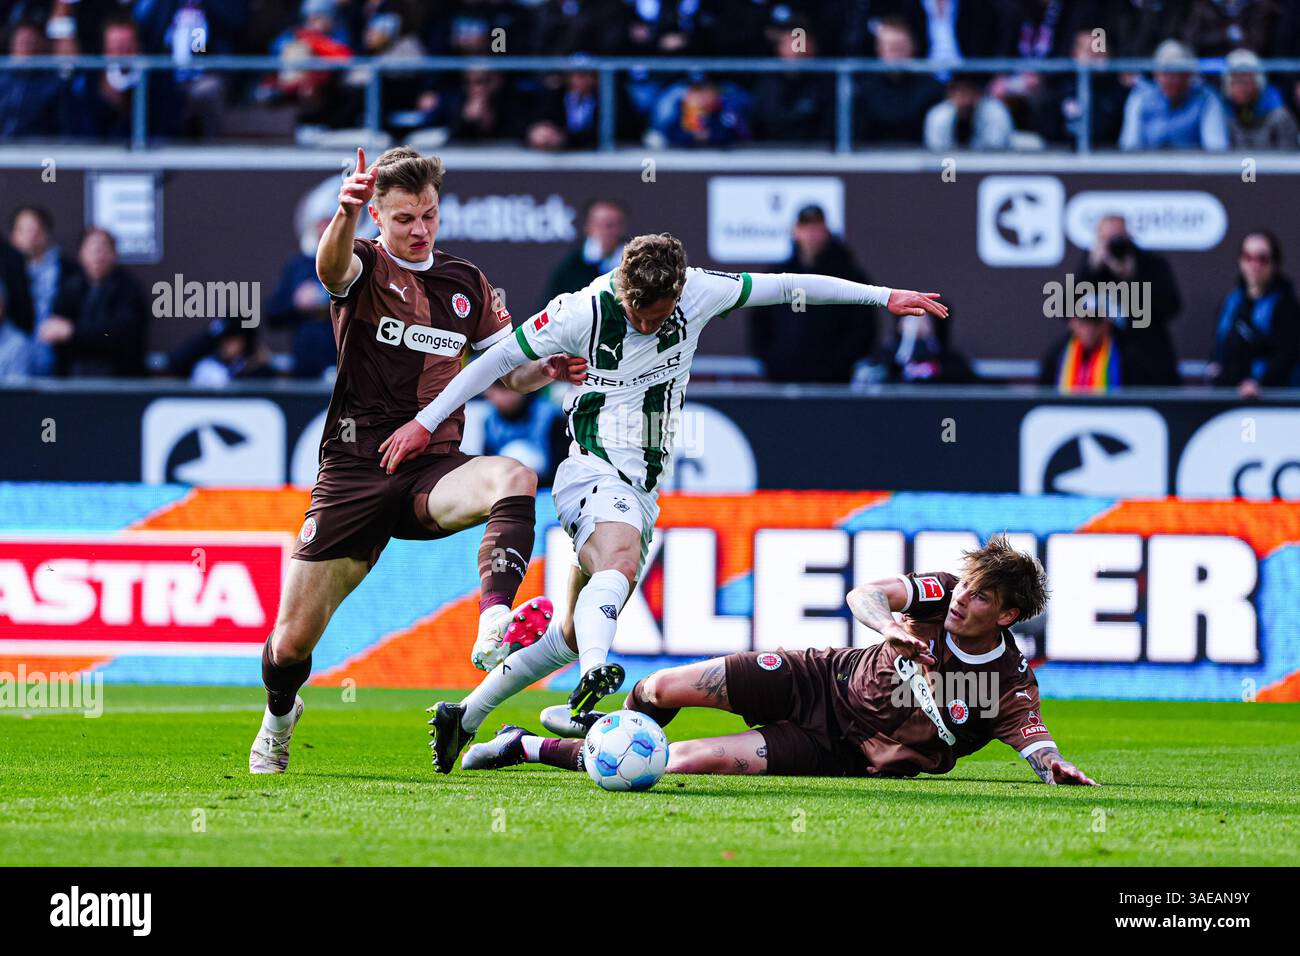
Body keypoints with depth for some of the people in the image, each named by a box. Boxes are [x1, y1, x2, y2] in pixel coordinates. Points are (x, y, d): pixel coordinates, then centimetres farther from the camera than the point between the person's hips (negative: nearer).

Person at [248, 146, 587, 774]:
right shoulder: (366, 265, -1)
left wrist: (547, 369, -3)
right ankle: (279, 716, 36)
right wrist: (345, 213, -50)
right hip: (354, 473, -2)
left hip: (432, 474, 2)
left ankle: (494, 626, -47)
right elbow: (332, 267, -27)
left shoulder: (465, 284, 13)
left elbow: (508, 371, 21)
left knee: (514, 478, -33)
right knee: (292, 642, 1)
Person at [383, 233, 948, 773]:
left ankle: (464, 717, 17)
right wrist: (426, 421, -4)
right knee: (621, 559, -38)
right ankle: (594, 675, -61)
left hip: (643, 488, 6)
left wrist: (883, 296, 10)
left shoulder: (699, 293, -4)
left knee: (573, 633, 9)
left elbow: (785, 286, 8)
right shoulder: (584, 312, -14)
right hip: (594, 472, -6)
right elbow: (501, 357, -4)